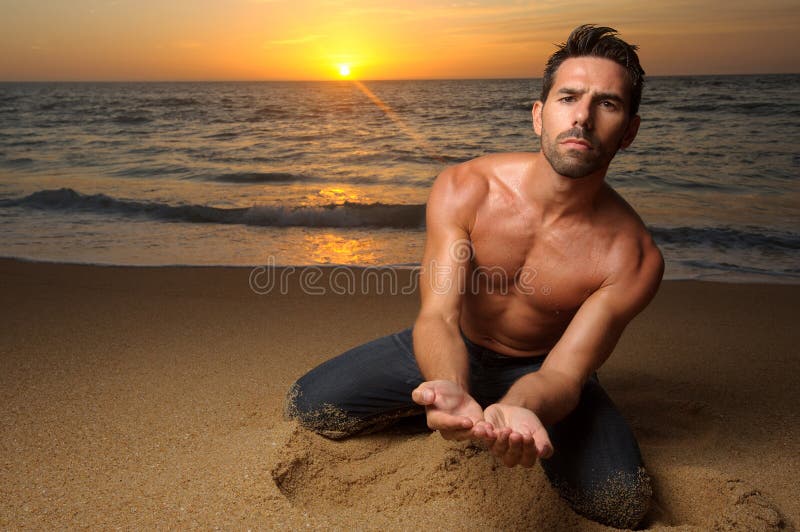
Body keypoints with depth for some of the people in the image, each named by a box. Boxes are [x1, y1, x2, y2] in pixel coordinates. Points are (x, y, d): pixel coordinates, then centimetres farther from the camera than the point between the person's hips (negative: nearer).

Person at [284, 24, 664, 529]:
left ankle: (508, 418, 8)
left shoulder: (633, 258, -25)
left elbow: (563, 373, -26)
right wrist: (453, 391, -51)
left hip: (540, 369, 0)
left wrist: (514, 408, -52)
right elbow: (437, 316, -27)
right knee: (307, 405, -9)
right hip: (455, 350, 1)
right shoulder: (463, 189, -22)